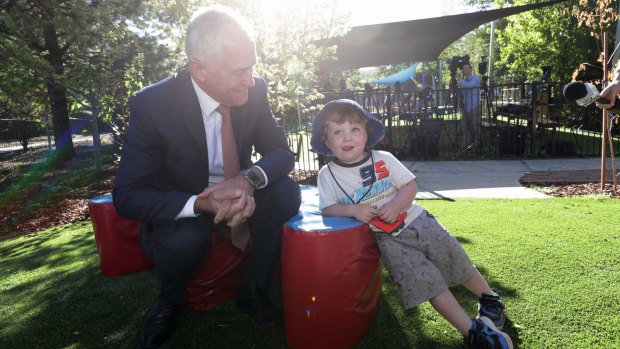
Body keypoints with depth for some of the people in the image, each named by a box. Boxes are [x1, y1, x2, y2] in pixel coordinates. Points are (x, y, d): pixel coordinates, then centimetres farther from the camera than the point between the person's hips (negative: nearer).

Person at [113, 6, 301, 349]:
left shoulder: (254, 91, -16)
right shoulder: (152, 105, -24)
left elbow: (281, 151, -11)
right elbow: (127, 196, -23)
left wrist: (248, 180, -35)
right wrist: (200, 203, -41)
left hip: (235, 193, 3)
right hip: (180, 207, -2)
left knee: (286, 193, -23)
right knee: (184, 240, -33)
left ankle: (252, 289, 0)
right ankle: (170, 298, 6)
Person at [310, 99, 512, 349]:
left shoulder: (384, 159, -3)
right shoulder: (328, 174, -4)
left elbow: (411, 185, -2)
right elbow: (327, 208, -4)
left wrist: (394, 206, -21)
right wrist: (353, 209, -22)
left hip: (417, 220, 2)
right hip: (387, 237, -2)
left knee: (457, 261, 7)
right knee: (426, 282, -13)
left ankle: (490, 299, 35)